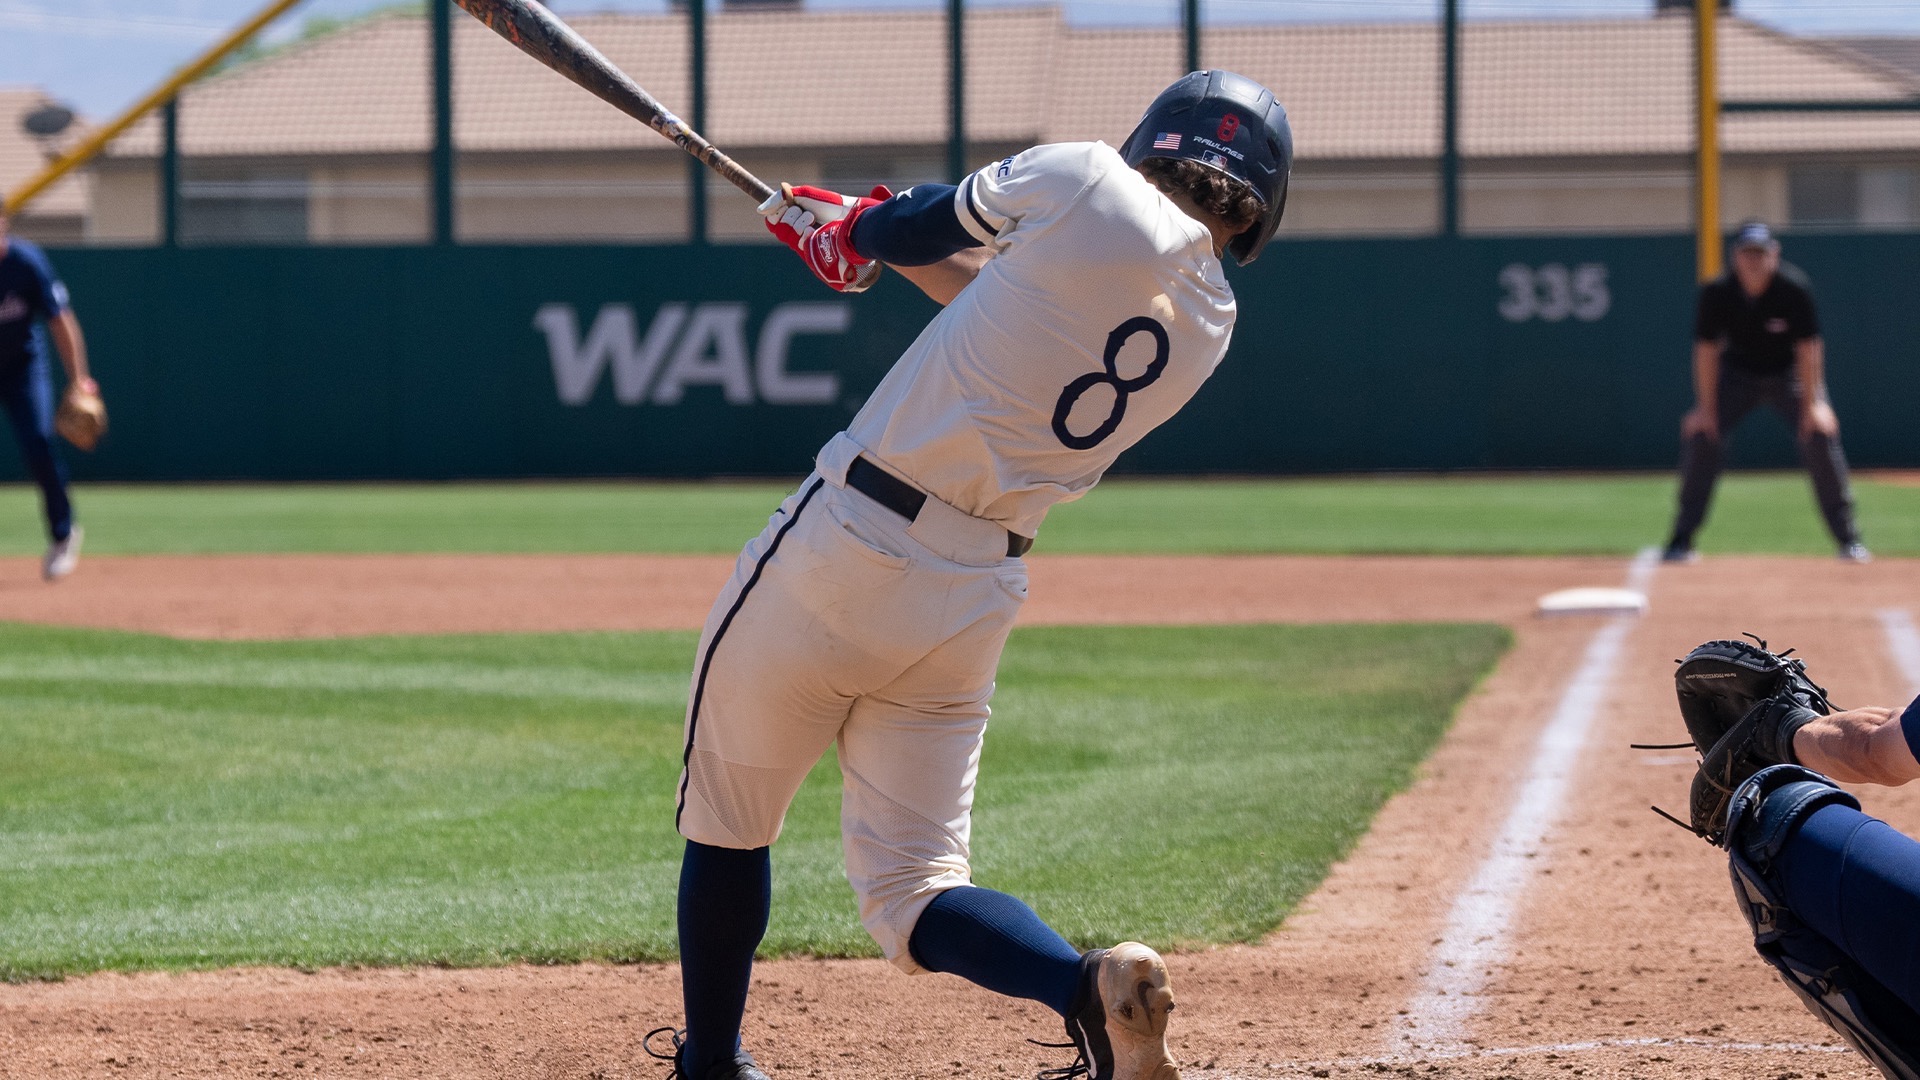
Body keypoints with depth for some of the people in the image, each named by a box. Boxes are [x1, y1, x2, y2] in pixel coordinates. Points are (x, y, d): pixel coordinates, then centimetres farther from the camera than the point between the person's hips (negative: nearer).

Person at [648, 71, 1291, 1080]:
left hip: (845, 547, -4)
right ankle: (1092, 983, -18)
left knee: (729, 818, 16)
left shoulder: (1082, 183, -10)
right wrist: (857, 236, 32)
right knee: (911, 887, 7)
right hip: (976, 605, 5)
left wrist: (859, 228, 30)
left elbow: (935, 221, 7)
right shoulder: (1210, 327, 9)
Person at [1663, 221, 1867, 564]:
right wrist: (1706, 407, -15)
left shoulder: (1793, 288, -26)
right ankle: (1681, 540, -4)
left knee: (1819, 434, -18)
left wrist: (1812, 404, -20)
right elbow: (1706, 349, -13)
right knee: (1700, 435, -13)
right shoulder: (1717, 292, -22)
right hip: (1738, 371, 1)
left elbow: (1808, 347, -19)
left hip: (1789, 371, -1)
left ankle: (1847, 538, -7)